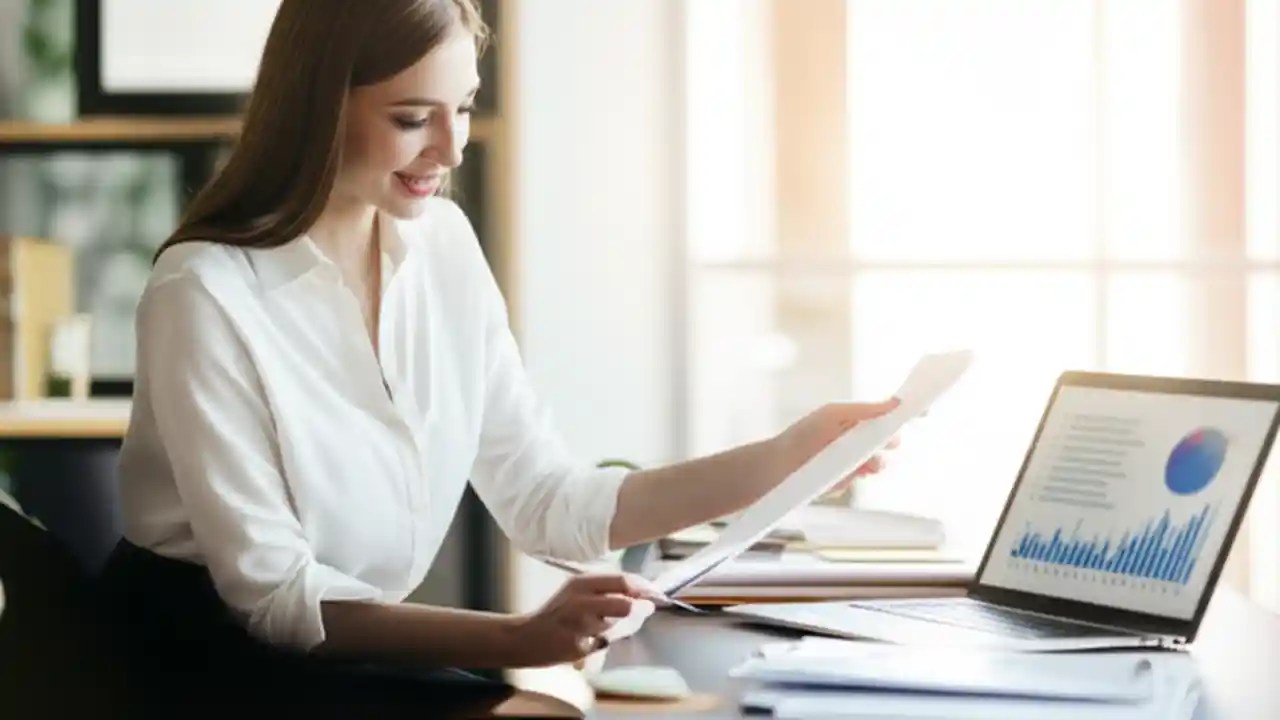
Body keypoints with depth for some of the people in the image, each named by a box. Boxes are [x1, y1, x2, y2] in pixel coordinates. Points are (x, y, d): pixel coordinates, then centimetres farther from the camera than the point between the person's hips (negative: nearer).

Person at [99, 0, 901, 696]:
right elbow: (275, 599, -20)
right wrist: (518, 638, -30)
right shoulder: (208, 295, -20)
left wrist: (789, 457, -10)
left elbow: (548, 503, -2)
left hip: (353, 658, 6)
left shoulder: (443, 242, 1)